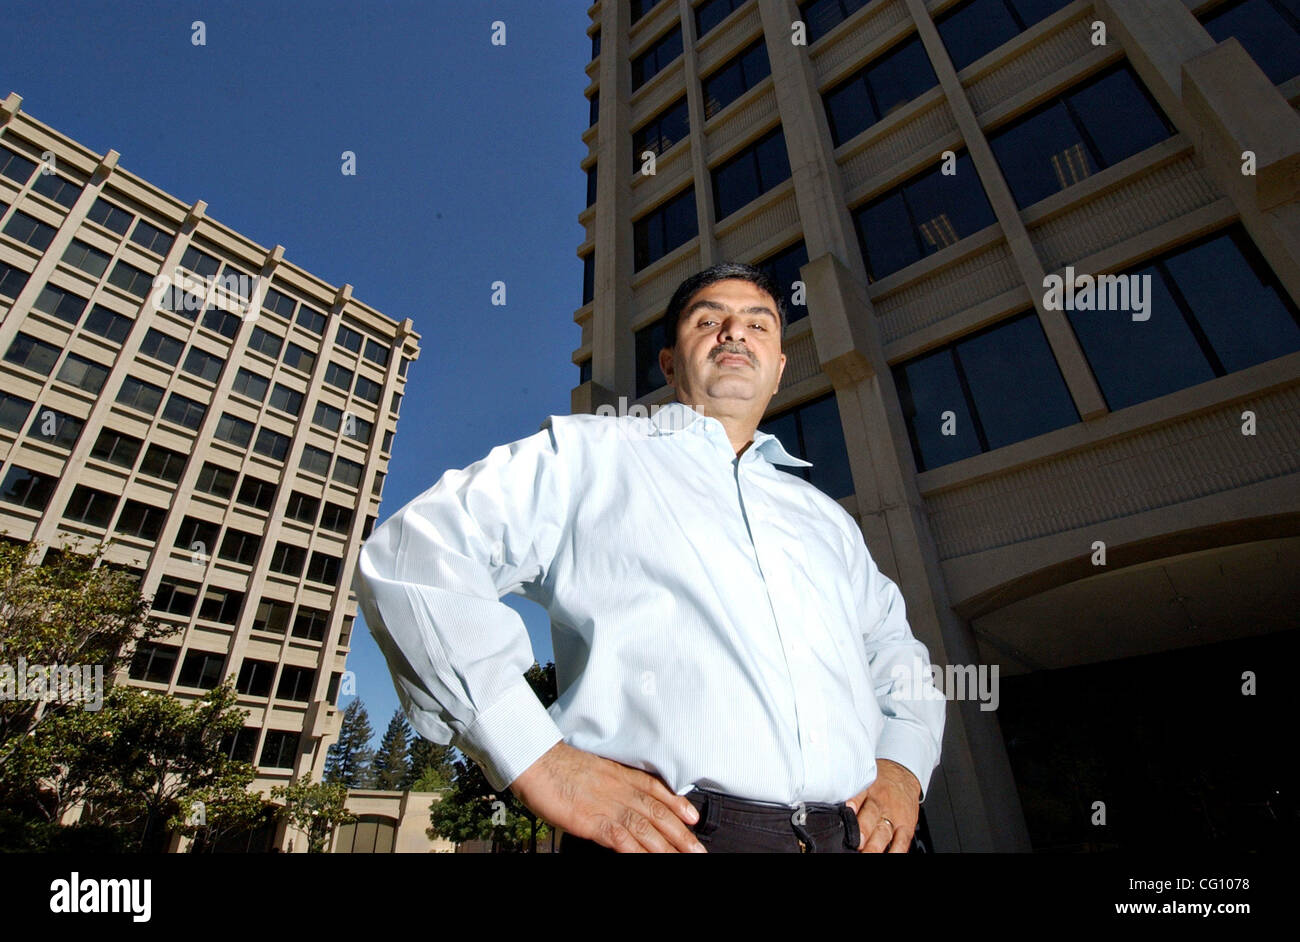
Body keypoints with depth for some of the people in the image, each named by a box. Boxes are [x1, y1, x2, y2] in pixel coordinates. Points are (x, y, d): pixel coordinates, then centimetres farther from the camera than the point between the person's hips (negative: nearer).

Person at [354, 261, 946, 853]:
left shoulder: (825, 517, 21)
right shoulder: (586, 454, 4)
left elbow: (893, 644, 28)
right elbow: (415, 555, -7)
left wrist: (903, 765, 7)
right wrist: (535, 760, -16)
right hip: (661, 835, -4)